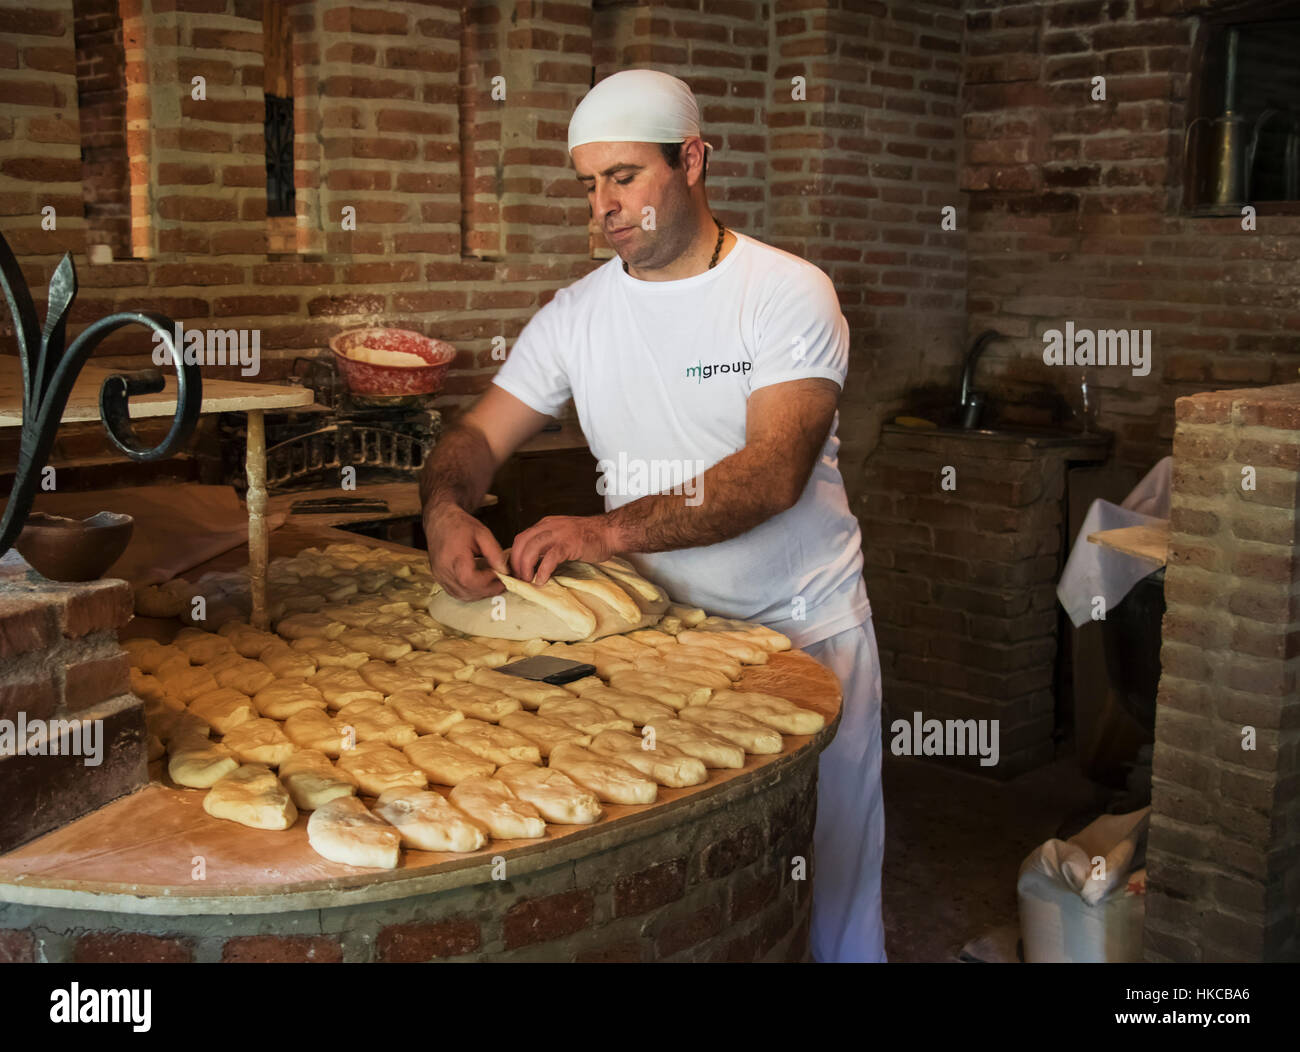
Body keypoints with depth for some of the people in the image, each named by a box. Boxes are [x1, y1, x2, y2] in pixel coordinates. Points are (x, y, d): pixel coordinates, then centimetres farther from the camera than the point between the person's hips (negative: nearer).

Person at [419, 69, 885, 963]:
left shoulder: (789, 293, -10)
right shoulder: (578, 313, 4)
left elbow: (774, 471, -22)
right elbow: (482, 434, 4)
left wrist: (615, 530, -34)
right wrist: (445, 507, -20)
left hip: (804, 625, -3)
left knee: (826, 873, 6)